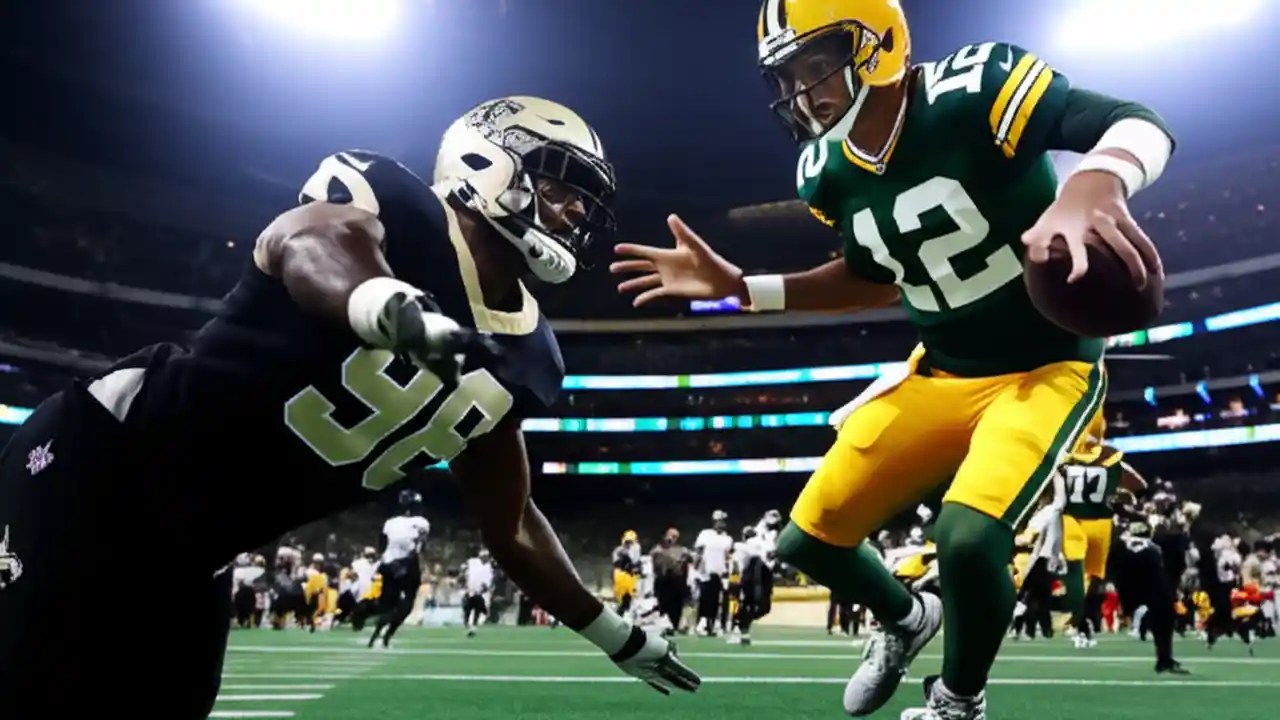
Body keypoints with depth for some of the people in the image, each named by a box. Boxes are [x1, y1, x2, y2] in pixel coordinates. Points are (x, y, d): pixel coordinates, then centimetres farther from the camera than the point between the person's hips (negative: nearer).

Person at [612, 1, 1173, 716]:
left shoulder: (971, 91, -22)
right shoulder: (831, 170, -2)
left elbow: (1139, 123, -27)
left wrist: (1094, 184, -52)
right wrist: (738, 287, 5)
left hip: (1047, 365, -6)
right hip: (943, 372, 6)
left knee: (968, 533, -30)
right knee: (810, 538, 4)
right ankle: (907, 619, 39)